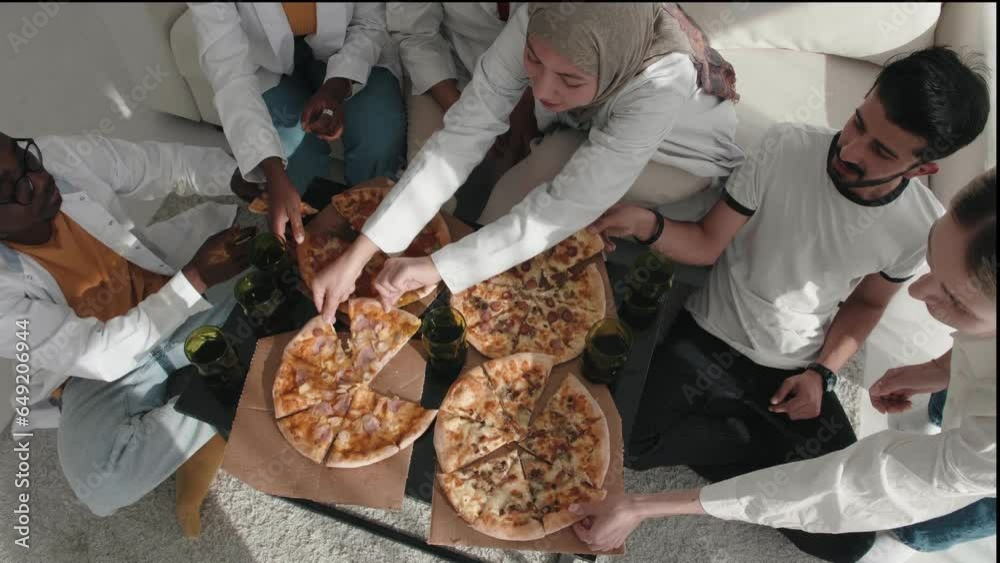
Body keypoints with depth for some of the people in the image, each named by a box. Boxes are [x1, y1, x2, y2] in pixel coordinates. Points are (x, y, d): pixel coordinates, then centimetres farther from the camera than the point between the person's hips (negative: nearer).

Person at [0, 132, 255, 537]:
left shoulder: (66, 156, -20)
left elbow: (181, 163, -10)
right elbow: (100, 355, -27)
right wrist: (195, 277, -33)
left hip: (170, 301, 5)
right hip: (99, 374, -4)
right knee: (103, 483, -30)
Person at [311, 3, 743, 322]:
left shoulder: (663, 83, -43)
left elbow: (565, 208, -39)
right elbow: (461, 136, -32)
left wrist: (439, 267, -38)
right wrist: (357, 255, -36)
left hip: (698, 155, -4)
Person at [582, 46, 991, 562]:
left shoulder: (922, 226, -11)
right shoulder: (787, 147, -19)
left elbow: (866, 302, 7)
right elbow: (706, 243, -12)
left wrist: (822, 373, -7)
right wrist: (645, 223, -32)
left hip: (796, 371, 1)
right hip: (709, 338, -1)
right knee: (623, 441, -20)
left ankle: (747, 441, 14)